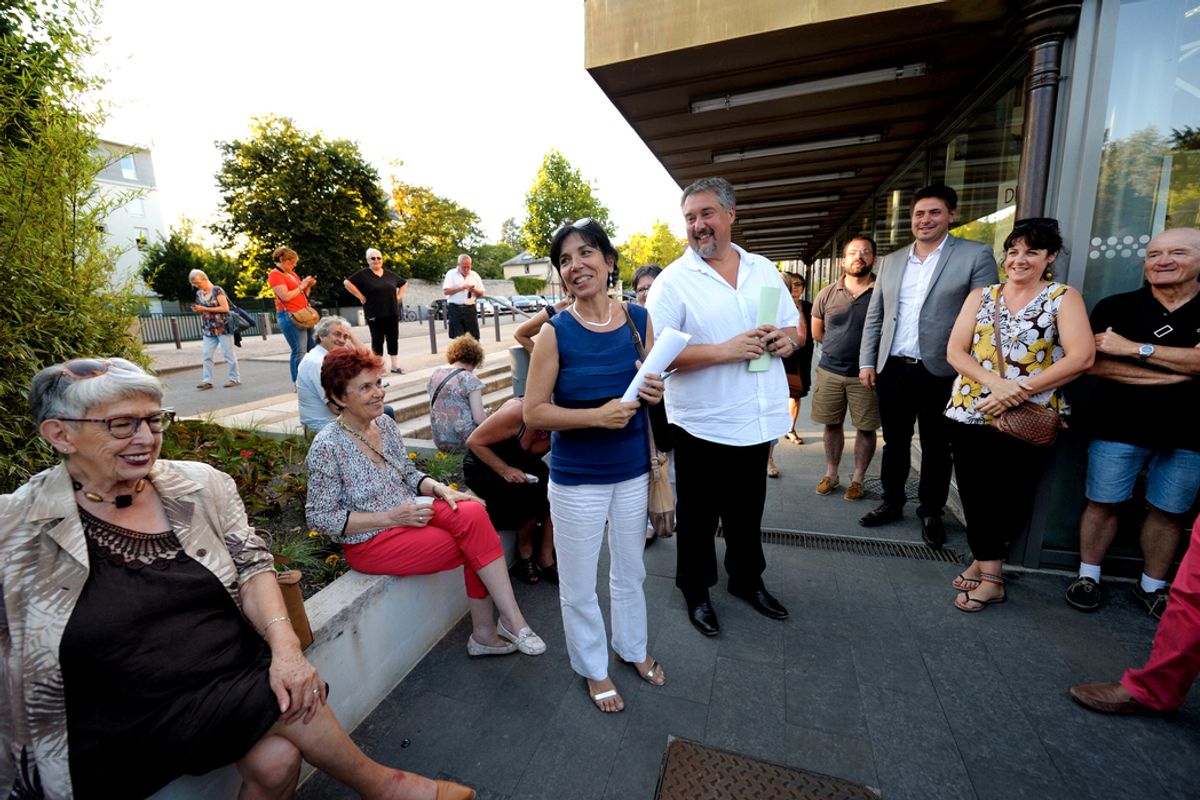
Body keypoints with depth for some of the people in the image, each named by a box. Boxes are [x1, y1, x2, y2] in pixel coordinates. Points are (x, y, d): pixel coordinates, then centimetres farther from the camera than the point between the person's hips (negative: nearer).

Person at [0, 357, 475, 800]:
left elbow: (251, 564, -3)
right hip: (126, 728, -2)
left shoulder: (201, 486, 1)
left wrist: (285, 645, -17)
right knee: (288, 705, -21)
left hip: (241, 679, 3)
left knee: (276, 758, -22)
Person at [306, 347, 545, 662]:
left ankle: (485, 633, -11)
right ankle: (512, 623, 1)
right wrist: (390, 517, -19)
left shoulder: (384, 423, 2)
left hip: (410, 511, 6)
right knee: (476, 541, -19)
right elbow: (319, 517, -12)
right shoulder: (327, 447, -16)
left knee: (473, 514, -22)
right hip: (370, 541, -6)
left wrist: (441, 489, -9)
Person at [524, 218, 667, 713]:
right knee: (579, 584, 14)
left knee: (630, 571, 24)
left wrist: (656, 391, -14)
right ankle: (593, 667, 42)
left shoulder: (639, 319, -4)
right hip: (577, 479, -3)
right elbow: (533, 412, -13)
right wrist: (597, 416, -25)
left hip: (633, 471, 4)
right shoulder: (556, 332, -14)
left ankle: (633, 647, 51)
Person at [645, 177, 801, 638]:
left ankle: (747, 579, 45)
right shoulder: (673, 281, -9)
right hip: (702, 426, -4)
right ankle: (695, 591, 35)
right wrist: (724, 350, -24)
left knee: (748, 512, 22)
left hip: (758, 421, 5)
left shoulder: (764, 270, 8)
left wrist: (788, 338, -8)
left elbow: (794, 327, 16)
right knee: (698, 517, 13)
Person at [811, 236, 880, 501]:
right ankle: (831, 474, 27)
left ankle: (858, 479, 22)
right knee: (831, 425, 11)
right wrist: (838, 350, 10)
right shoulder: (827, 294, 3)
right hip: (830, 371, 2)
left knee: (866, 428, 6)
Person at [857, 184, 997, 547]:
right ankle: (892, 503, 30)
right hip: (892, 368, 3)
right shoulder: (891, 261, 11)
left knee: (936, 448, 10)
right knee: (894, 442, 14)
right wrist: (866, 361, 5)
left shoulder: (976, 255, -1)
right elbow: (874, 316, 11)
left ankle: (931, 513, 27)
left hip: (940, 372, -3)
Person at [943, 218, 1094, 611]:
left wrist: (1020, 391, -17)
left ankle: (985, 562, 23)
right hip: (970, 413, 2)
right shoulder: (981, 296, 8)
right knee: (976, 498, 6)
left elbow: (1082, 357, -9)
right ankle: (990, 573, 22)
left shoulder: (1064, 298, 3)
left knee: (1012, 500, 5)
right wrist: (995, 383, -17)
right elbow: (955, 351, -1)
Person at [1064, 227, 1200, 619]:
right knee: (1103, 504, 4)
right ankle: (1088, 577, 19)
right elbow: (1095, 364, -10)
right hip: (1119, 428, -2)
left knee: (1168, 512, 11)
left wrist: (1134, 348, -16)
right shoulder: (1116, 307, 0)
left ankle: (1152, 586, 27)